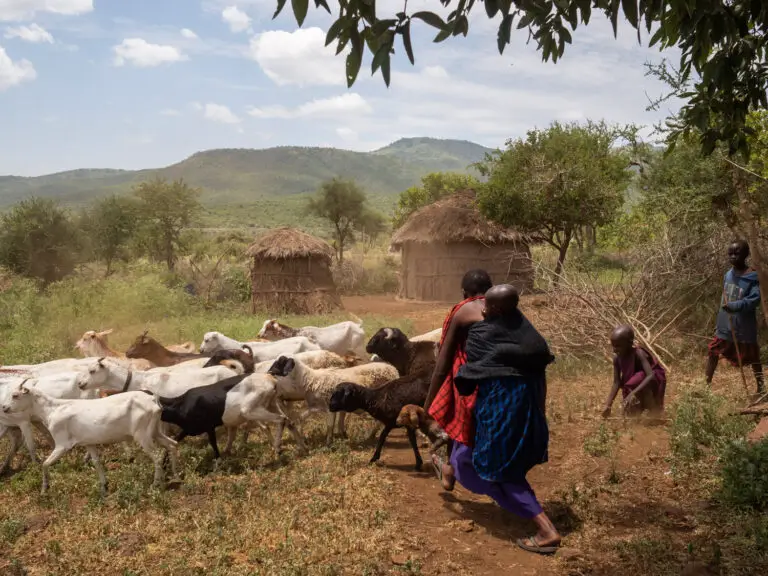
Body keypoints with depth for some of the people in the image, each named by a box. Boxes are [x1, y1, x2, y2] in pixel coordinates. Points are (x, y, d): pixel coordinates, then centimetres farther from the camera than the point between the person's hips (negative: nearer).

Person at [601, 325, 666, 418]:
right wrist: (608, 405, -22)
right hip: (634, 383, 6)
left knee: (640, 378, -36)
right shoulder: (617, 358, -15)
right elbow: (616, 383, -14)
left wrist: (633, 393, -53)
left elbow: (651, 375, -43)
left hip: (654, 381, -6)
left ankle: (653, 411, -18)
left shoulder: (638, 354, -32)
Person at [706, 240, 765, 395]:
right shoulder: (728, 275, 4)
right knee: (713, 352, 5)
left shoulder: (753, 277, -15)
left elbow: (754, 299, -24)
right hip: (725, 325, 5)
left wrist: (734, 306, -37)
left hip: (745, 327, -5)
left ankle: (761, 386, 30)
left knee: (752, 357, 11)